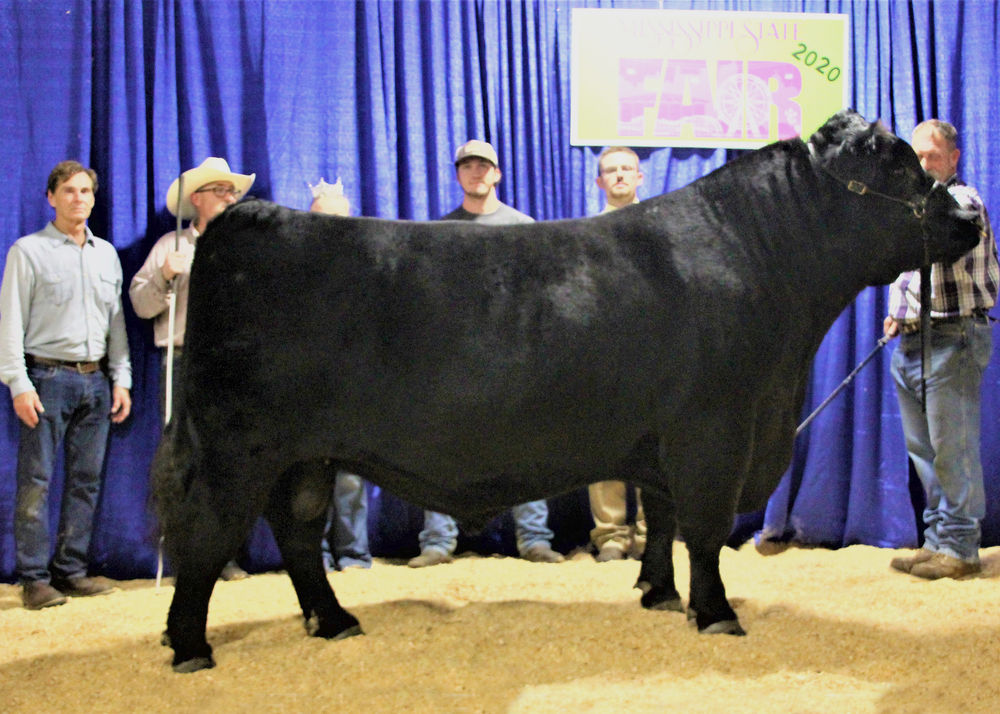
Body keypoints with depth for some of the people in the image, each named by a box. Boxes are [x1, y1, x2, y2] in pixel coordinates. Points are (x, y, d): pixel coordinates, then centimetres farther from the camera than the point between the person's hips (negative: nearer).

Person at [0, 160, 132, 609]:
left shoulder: (106, 254, 16)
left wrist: (121, 379, 11)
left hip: (95, 379, 5)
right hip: (47, 376, -5)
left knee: (86, 480, 5)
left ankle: (70, 571, 12)